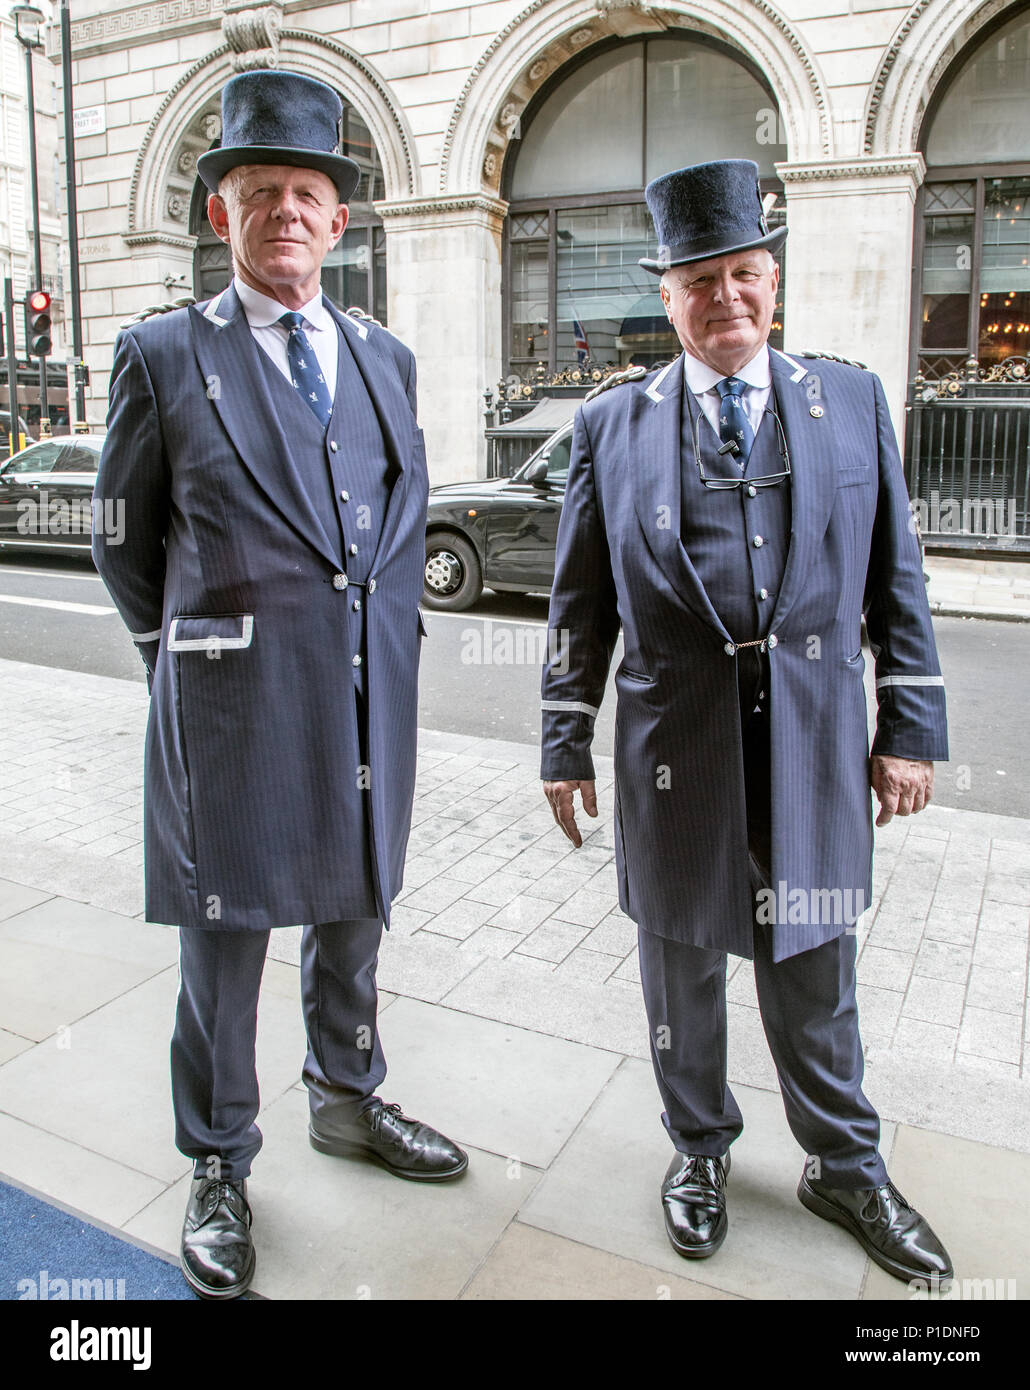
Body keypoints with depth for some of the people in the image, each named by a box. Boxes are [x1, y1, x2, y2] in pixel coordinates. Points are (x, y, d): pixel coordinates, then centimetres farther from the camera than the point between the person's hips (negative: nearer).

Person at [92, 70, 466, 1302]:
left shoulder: (383, 357, 10)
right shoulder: (163, 355, -3)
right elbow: (124, 543, 4)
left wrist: (381, 625, 12)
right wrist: (190, 655, 7)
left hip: (370, 699, 5)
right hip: (232, 706, -4)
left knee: (352, 915, 19)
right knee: (224, 939, 8)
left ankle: (347, 1097, 42)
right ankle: (218, 1171, 29)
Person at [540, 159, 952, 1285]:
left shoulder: (853, 401, 5)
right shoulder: (612, 423, 2)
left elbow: (894, 579, 6)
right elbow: (579, 602, 3)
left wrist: (912, 727, 2)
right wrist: (566, 744, 2)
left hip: (815, 748, 1)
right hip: (676, 752, 0)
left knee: (814, 972, 15)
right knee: (682, 962, 15)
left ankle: (843, 1165, 38)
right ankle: (699, 1146, 39)